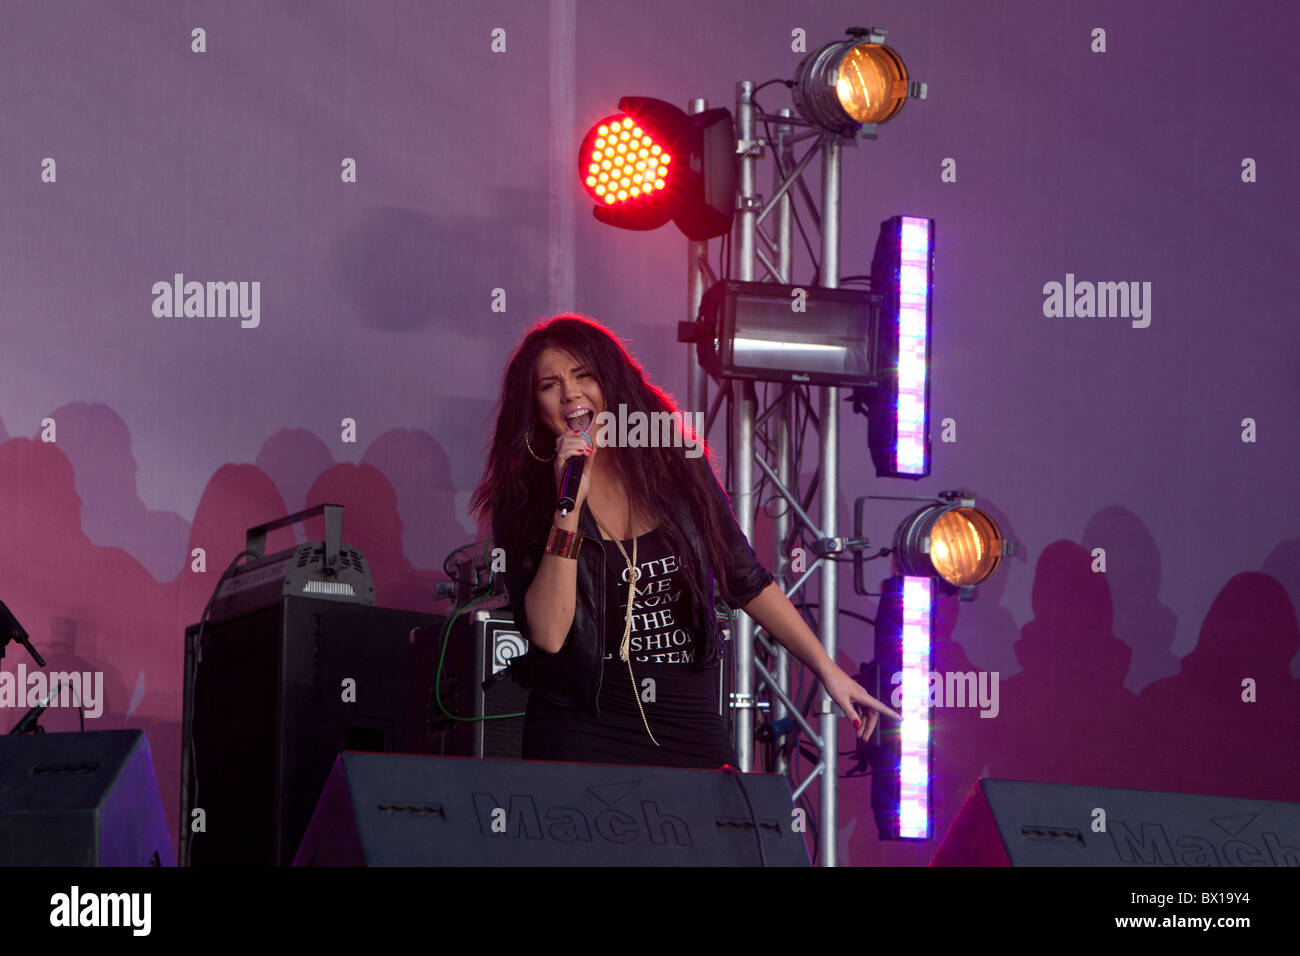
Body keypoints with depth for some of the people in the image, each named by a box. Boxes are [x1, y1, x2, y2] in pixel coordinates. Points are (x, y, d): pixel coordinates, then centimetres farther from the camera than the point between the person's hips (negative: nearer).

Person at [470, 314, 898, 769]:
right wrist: (569, 507, -19)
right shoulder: (524, 498, -3)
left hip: (690, 726, 3)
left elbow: (746, 581, 12)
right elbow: (548, 635, -15)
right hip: (583, 729, -2)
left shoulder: (674, 463, 4)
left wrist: (828, 669, 12)